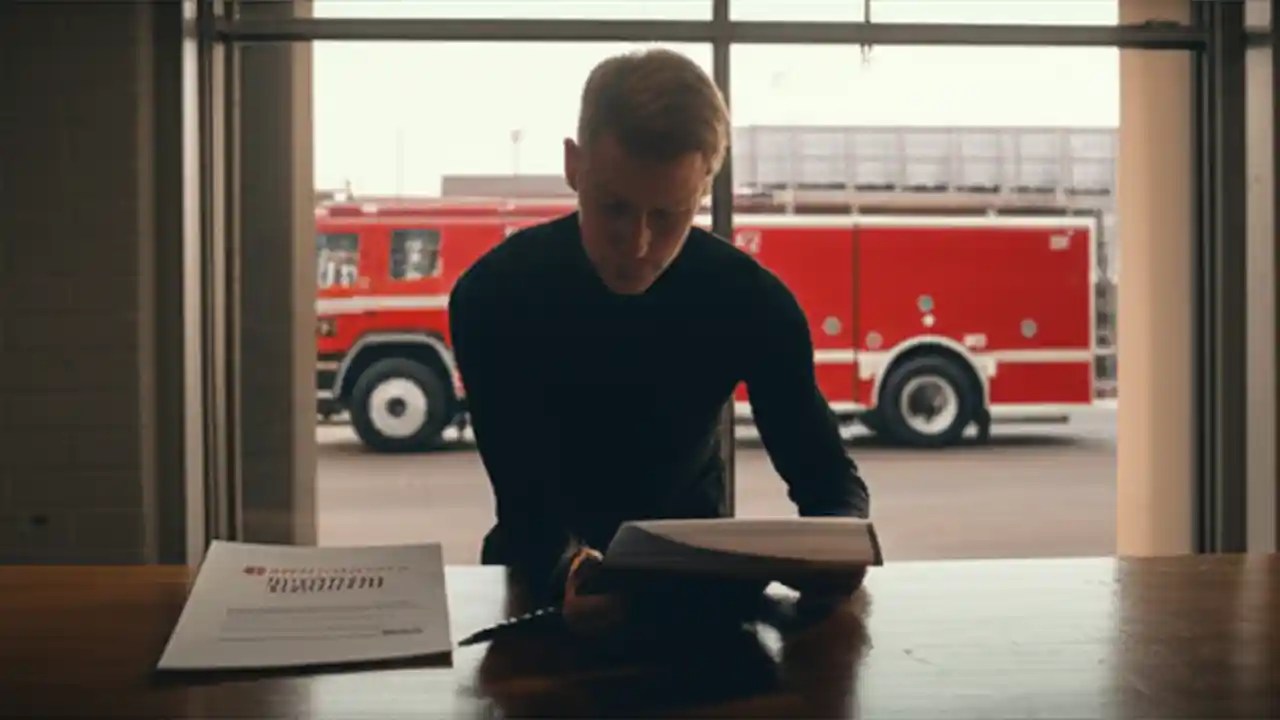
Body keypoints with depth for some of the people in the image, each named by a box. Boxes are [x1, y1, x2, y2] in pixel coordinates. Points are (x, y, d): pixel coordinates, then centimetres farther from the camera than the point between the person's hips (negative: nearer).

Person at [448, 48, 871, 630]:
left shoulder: (751, 300, -17)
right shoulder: (494, 294, -20)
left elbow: (830, 479, -12)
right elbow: (525, 501, -23)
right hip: (548, 578, 0)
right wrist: (572, 571, -46)